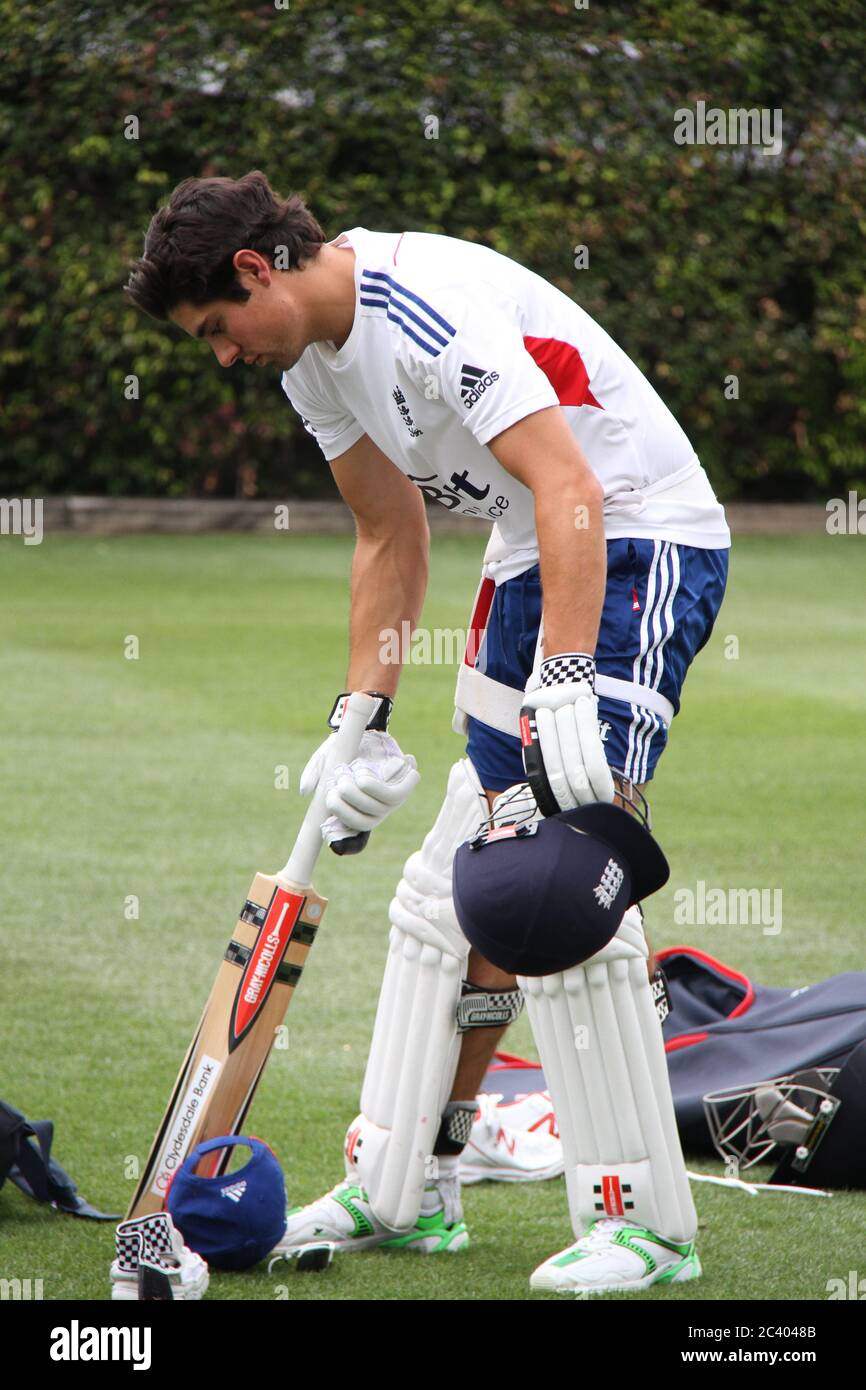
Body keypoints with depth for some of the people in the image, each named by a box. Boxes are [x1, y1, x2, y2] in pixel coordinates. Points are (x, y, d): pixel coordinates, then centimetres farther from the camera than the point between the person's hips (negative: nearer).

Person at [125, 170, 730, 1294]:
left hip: (642, 540, -10)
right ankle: (403, 1194, 18)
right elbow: (391, 540, 19)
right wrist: (362, 721, 13)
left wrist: (568, 686, -40)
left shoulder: (432, 308, -24)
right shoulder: (309, 355, 8)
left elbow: (569, 490, -32)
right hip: (531, 562, 10)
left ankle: (644, 1219, -13)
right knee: (458, 882, 9)